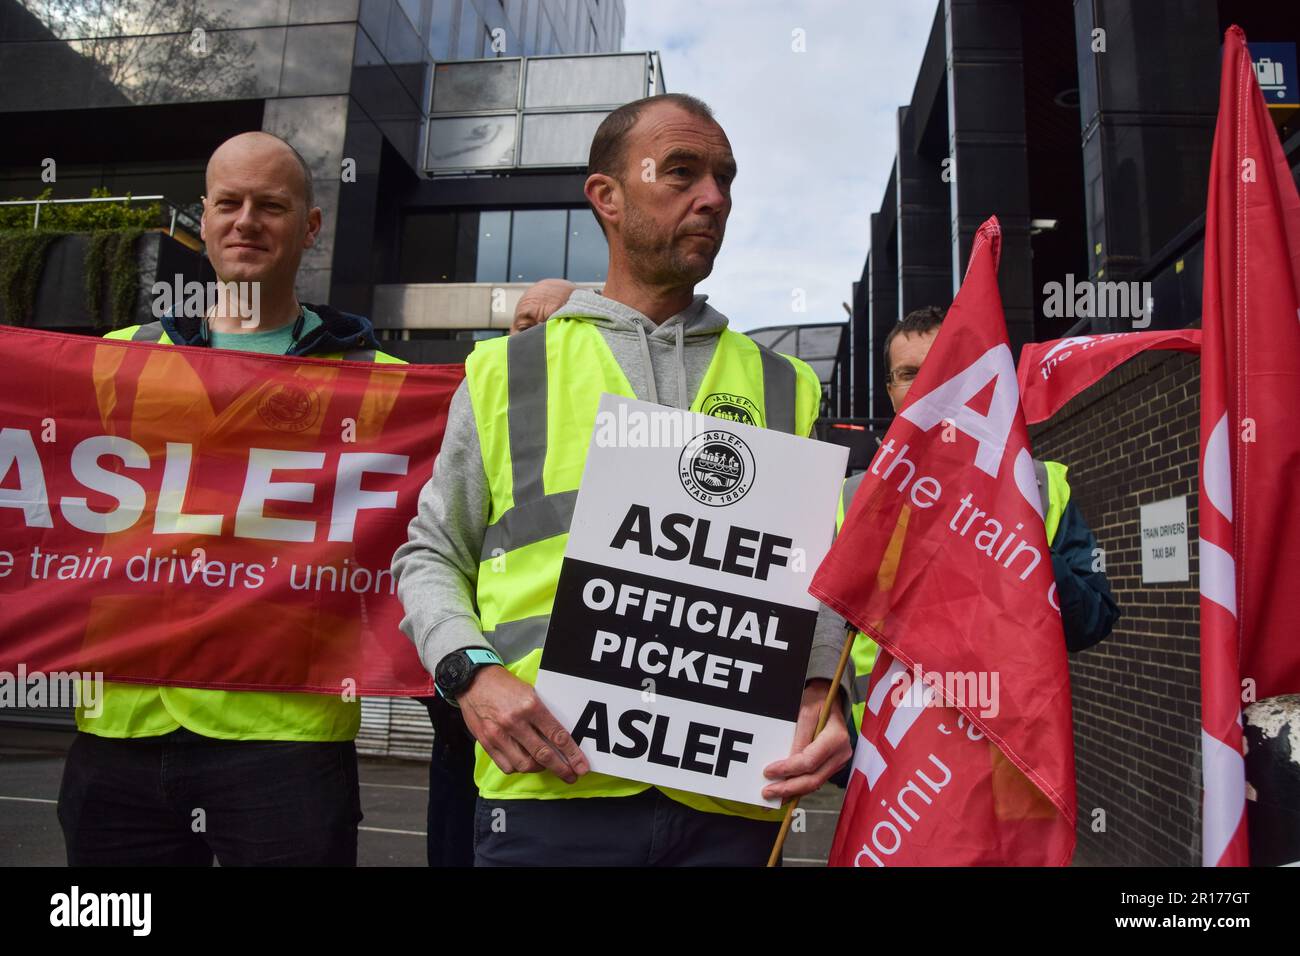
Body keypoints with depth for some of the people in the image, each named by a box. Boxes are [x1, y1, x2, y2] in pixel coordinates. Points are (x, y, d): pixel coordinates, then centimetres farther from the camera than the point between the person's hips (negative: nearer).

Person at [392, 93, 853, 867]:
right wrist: (472, 672, -7)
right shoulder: (505, 371, 8)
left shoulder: (784, 388, 12)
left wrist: (821, 693, -4)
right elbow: (433, 555, 11)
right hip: (549, 789, -1)